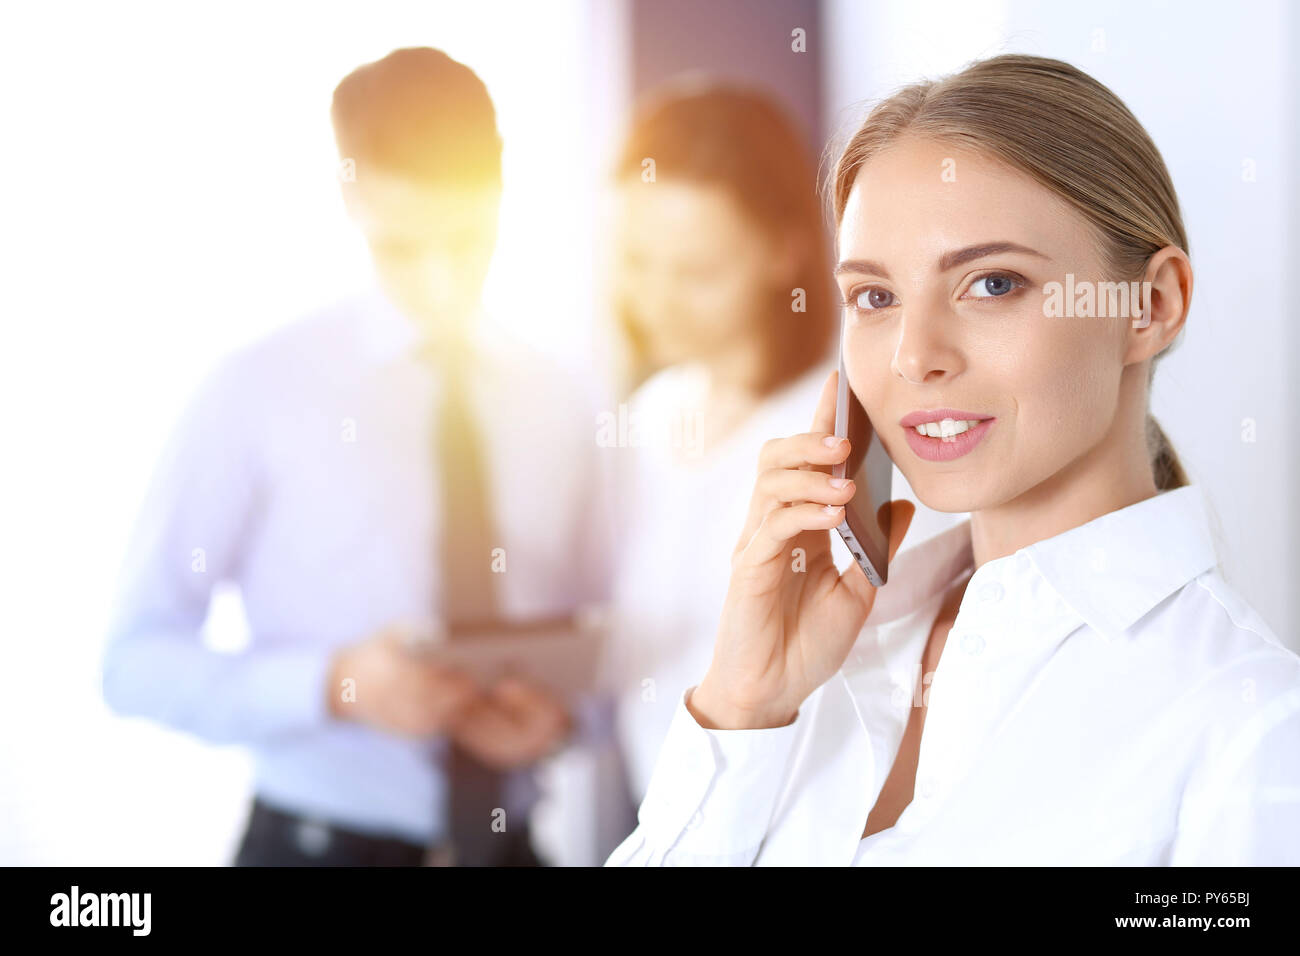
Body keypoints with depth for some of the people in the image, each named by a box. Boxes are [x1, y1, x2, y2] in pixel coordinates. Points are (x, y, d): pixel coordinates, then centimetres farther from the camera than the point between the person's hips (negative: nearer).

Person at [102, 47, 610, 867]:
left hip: (506, 843, 3)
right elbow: (137, 661, -9)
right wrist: (331, 686, -22)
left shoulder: (557, 408, 2)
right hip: (318, 841, -3)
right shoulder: (260, 392, -8)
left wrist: (561, 714, -11)